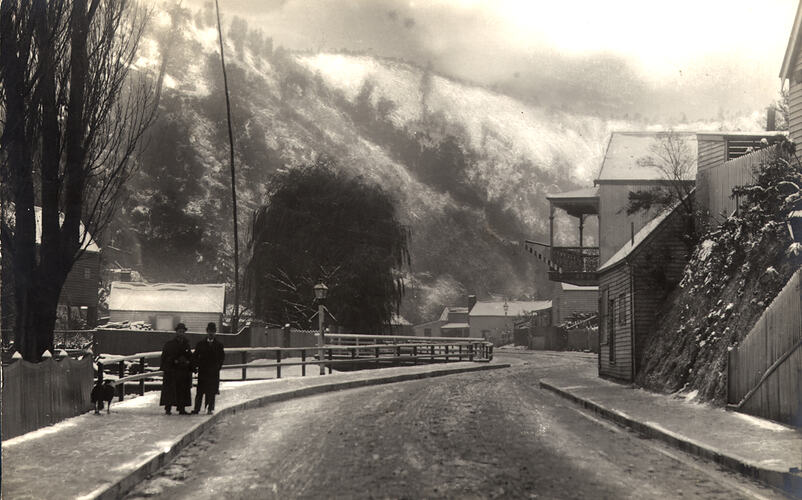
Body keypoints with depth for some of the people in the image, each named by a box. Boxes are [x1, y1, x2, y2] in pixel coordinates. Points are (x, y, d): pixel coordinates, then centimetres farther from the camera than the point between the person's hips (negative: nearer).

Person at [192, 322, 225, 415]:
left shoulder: (219, 345, 6)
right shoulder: (201, 344, 7)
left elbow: (222, 357, 7)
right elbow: (196, 356, 8)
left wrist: (217, 367, 0)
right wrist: (197, 366, -2)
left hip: (214, 372, 0)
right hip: (202, 371, 0)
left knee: (212, 392, -1)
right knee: (200, 391, -2)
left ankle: (210, 409, 3)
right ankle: (197, 409, -3)